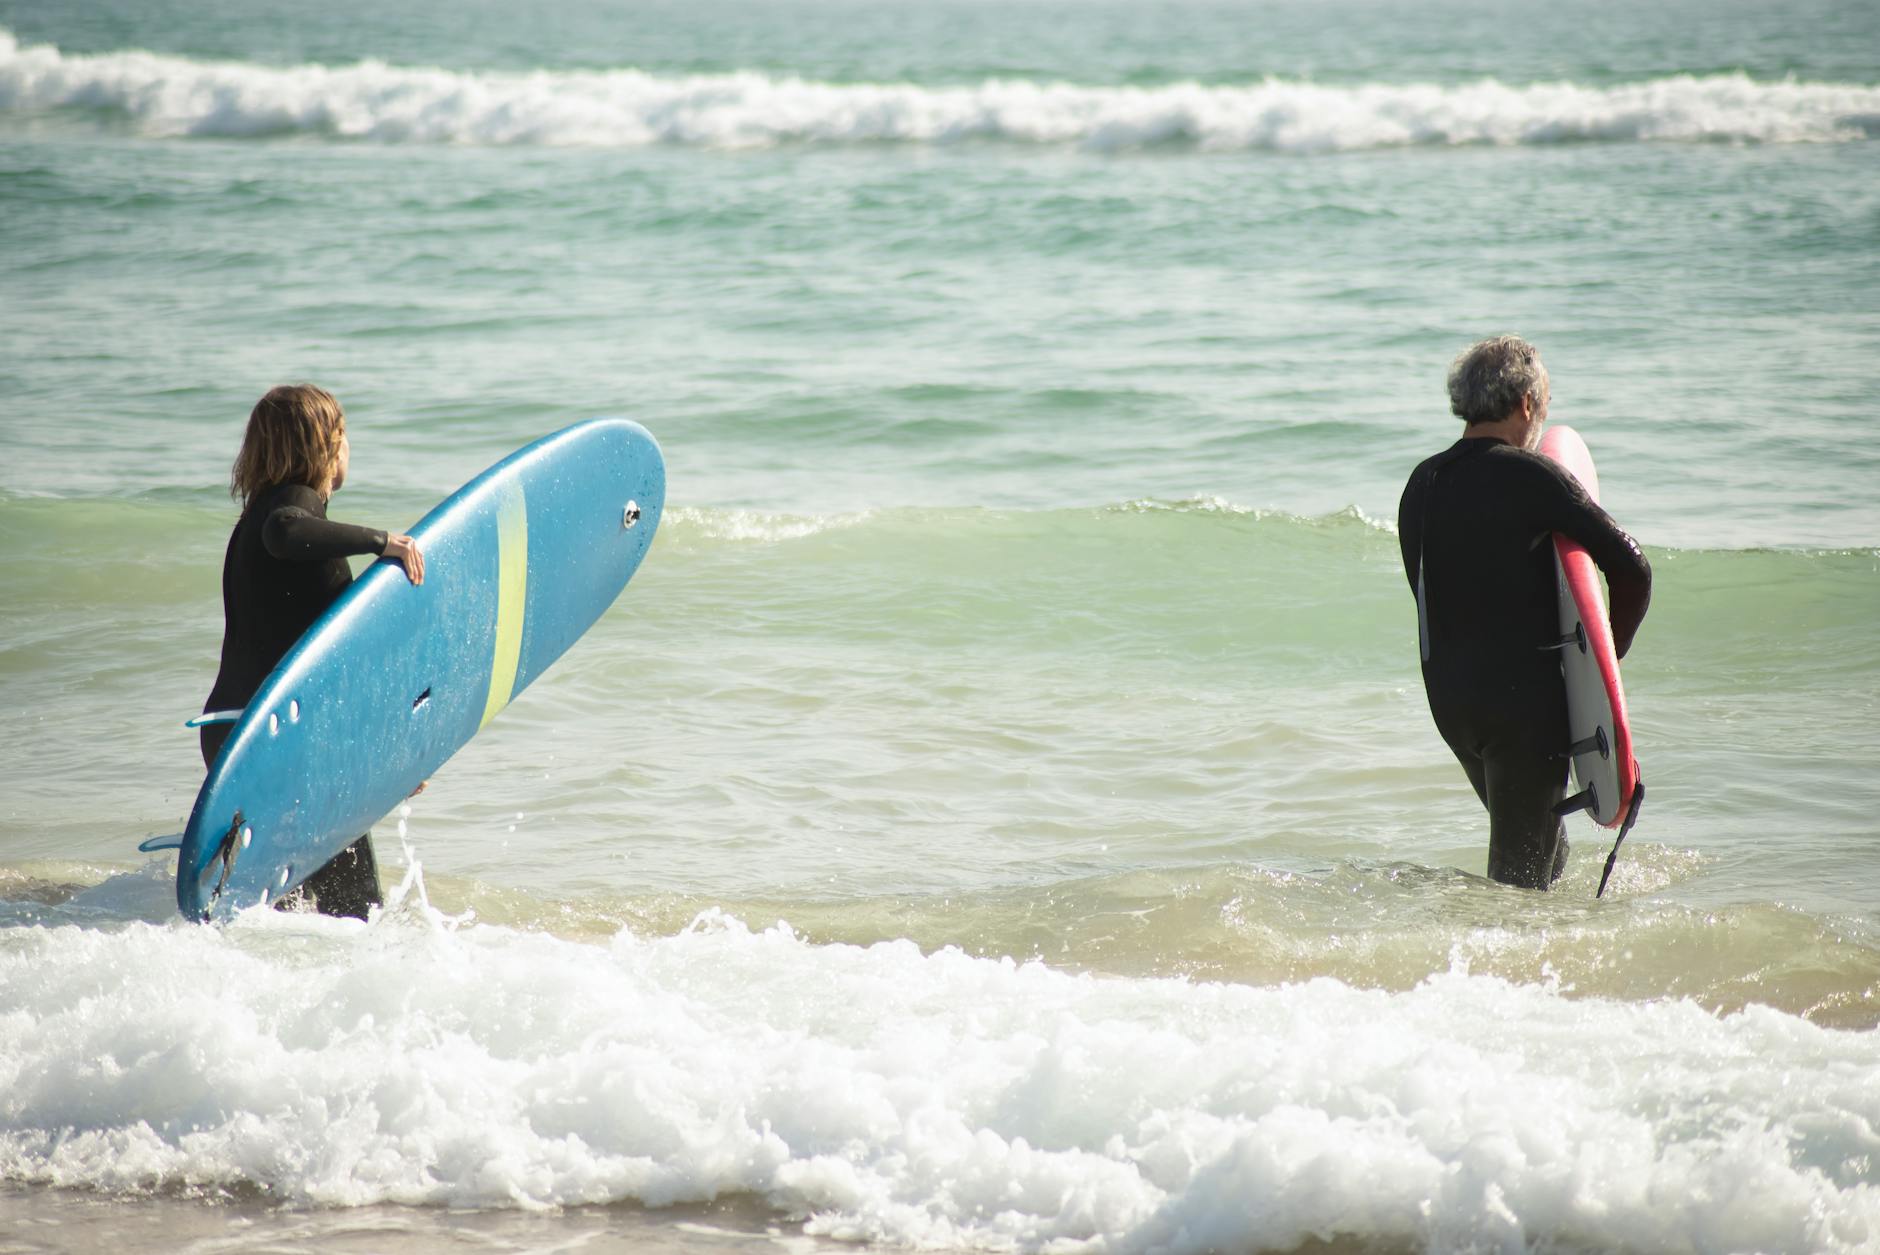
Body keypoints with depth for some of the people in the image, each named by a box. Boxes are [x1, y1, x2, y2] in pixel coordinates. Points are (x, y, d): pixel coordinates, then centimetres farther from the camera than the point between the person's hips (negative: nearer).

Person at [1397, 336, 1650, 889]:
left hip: (1448, 695, 7)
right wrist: (1607, 653, -1)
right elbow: (1631, 568, -16)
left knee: (1546, 849, 22)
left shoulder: (1421, 484, 9)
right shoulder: (1531, 475, -12)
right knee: (1523, 868, -1)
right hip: (1524, 696, -7)